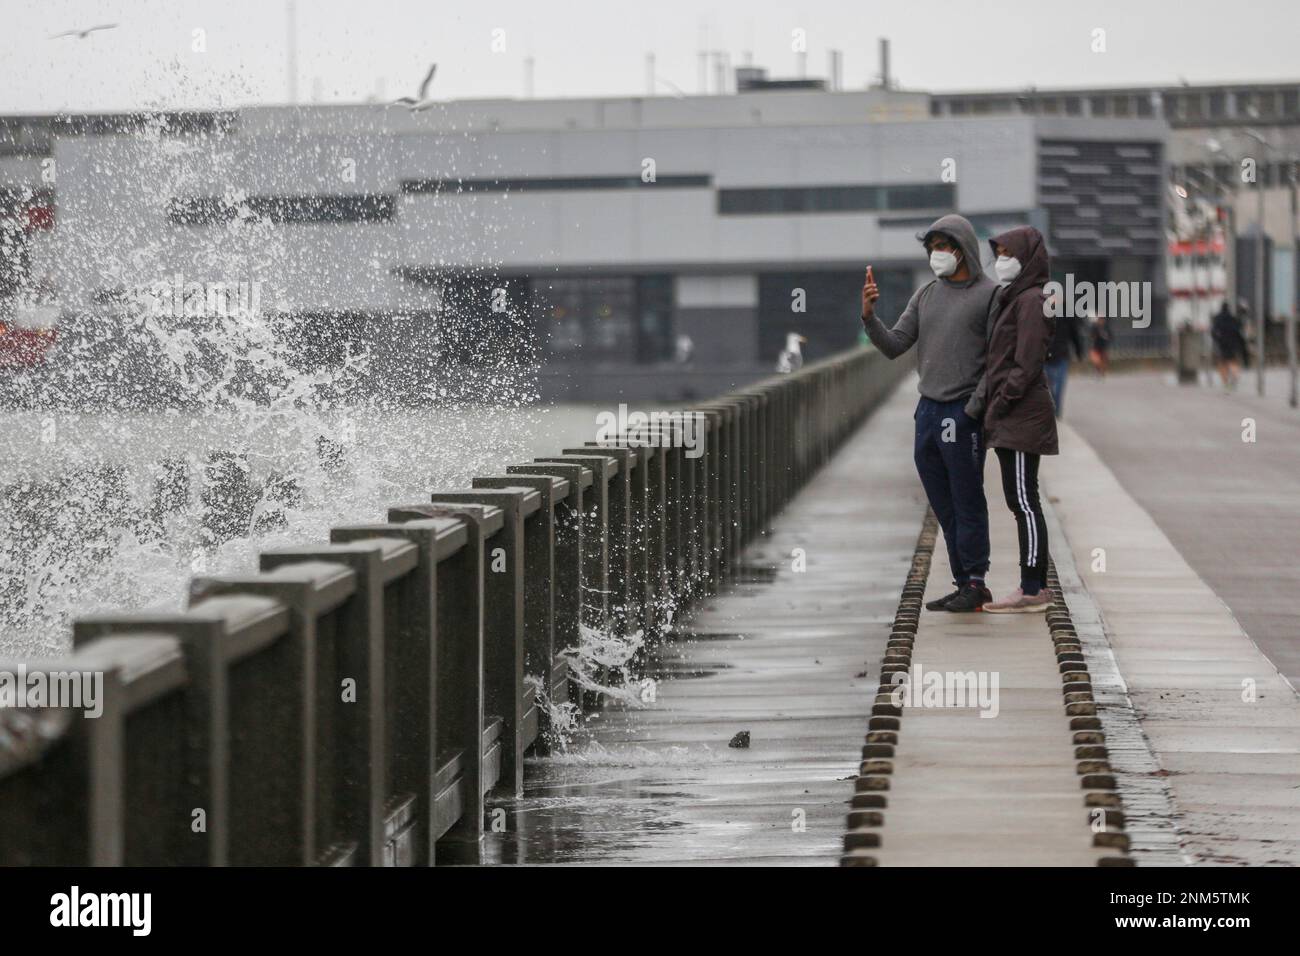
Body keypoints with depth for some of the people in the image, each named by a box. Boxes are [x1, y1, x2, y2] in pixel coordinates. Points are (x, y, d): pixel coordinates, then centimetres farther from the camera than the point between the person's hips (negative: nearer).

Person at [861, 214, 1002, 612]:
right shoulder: (925, 296, 15)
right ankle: (964, 584, 14)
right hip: (927, 411, 7)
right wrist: (869, 316, -6)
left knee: (967, 503, -4)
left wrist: (975, 406, -16)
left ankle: (975, 583, 1)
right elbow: (894, 346, 11)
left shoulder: (990, 294, -4)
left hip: (962, 415, -7)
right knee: (944, 507, 8)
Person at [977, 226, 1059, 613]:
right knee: (1022, 501, 11)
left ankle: (1032, 591, -7)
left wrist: (999, 405, -15)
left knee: (1023, 501, -8)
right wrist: (989, 403, 14)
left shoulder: (1031, 301, -13)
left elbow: (1026, 365, -18)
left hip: (1022, 416, -10)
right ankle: (1036, 586, 14)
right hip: (1011, 420, 10)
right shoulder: (1015, 298, 18)